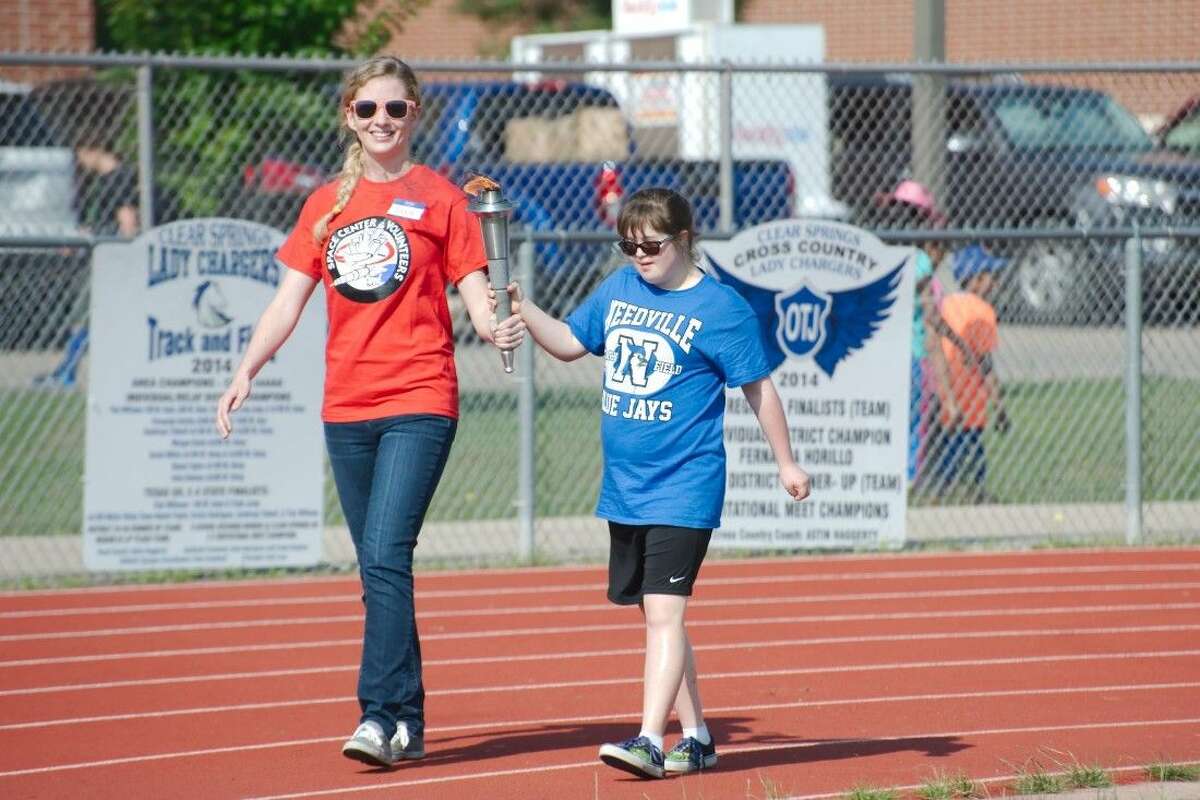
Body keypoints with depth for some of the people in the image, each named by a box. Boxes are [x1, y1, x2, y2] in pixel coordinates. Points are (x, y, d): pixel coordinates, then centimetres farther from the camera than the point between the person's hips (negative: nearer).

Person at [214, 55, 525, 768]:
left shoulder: (439, 198, 1)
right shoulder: (326, 205, 12)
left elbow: (475, 292, -1)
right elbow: (290, 299, 12)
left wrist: (497, 328, -23)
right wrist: (247, 370, 0)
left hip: (420, 402, -5)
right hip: (347, 407, 5)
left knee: (386, 556, -17)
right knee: (379, 568, 8)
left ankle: (382, 717, -19)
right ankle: (409, 723, 14)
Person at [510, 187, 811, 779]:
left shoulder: (719, 308, -7)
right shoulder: (618, 288, 9)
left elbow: (758, 388, -1)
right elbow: (569, 342, 19)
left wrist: (786, 463, 4)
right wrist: (521, 308, 2)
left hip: (683, 490, -7)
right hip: (624, 488, 7)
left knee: (664, 612, -15)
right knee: (658, 616, 12)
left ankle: (650, 741, -20)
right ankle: (694, 737, 22)